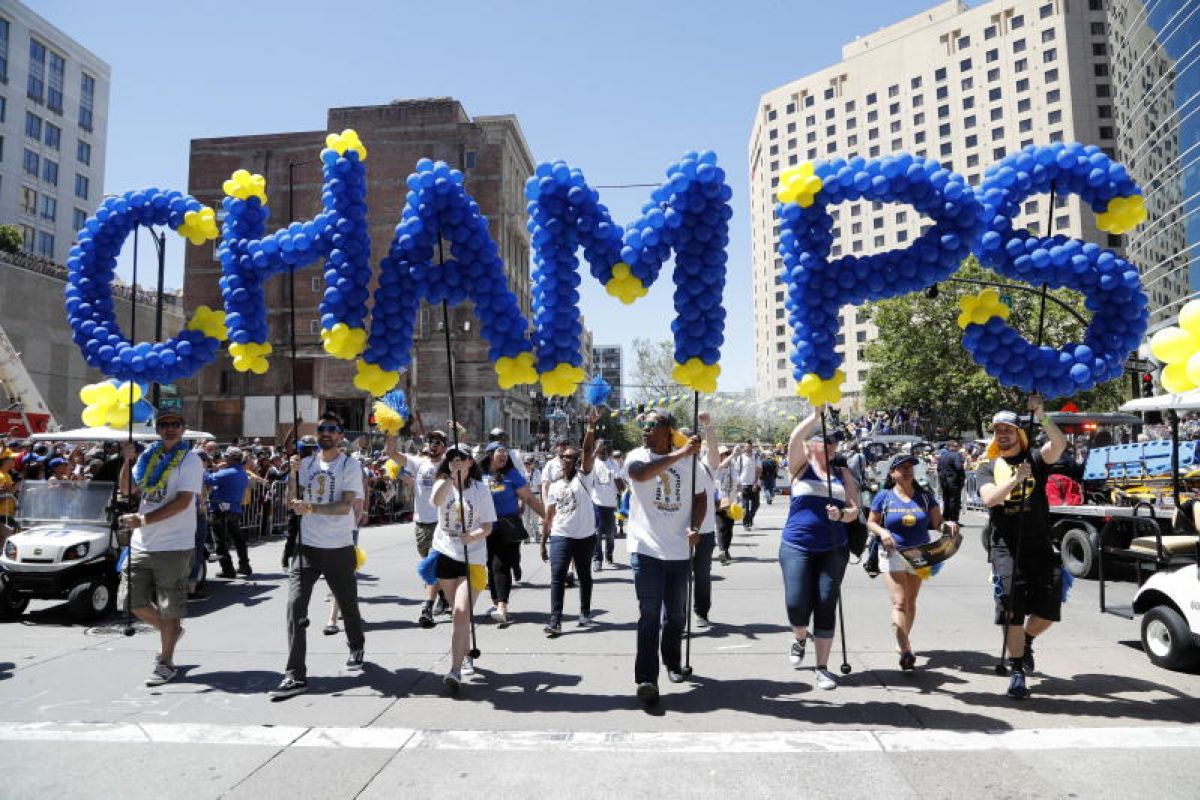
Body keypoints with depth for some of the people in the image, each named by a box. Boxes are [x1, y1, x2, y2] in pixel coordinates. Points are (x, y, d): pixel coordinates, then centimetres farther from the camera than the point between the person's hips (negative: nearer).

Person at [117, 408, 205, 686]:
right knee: (134, 601, 10)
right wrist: (127, 461, -2)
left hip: (173, 546, -6)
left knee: (169, 608, 4)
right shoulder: (148, 457, 11)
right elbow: (127, 490, 14)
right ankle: (170, 631, 35)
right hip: (141, 544, 6)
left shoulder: (189, 460, -8)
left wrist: (142, 520, -22)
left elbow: (183, 501, -17)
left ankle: (165, 663, 18)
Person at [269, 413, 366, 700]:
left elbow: (345, 506, -16)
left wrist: (310, 508, -28)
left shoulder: (350, 465, -5)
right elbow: (294, 501, 7)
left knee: (348, 604, 14)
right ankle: (295, 675, -6)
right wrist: (293, 474, -7)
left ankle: (356, 647, 43)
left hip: (339, 548, -2)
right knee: (295, 606, -11)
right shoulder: (306, 463, 8)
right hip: (306, 546, 2)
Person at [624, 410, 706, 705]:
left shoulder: (688, 460, 5)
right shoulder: (636, 456, -5)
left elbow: (700, 496, 14)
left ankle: (673, 662, 37)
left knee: (676, 614, 16)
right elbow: (640, 474, -28)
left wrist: (694, 527, -4)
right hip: (647, 549, -3)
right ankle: (646, 678, -3)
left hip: (680, 550, 3)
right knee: (649, 615, -7)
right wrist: (680, 453, -34)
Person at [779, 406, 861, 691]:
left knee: (826, 606, 1)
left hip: (833, 549, 2)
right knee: (797, 605, -8)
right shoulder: (801, 467, 2)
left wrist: (842, 514, -16)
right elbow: (794, 439, -17)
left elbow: (854, 509, 6)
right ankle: (800, 638, 27)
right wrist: (817, 414, -22)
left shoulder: (843, 474, 10)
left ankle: (822, 667, 13)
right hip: (797, 546, -2)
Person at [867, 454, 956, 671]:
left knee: (911, 601, 15)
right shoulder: (884, 497, -1)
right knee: (899, 603, -12)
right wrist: (882, 532, -16)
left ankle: (904, 641, 31)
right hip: (894, 553, -3)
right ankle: (905, 651, -19)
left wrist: (948, 525, -19)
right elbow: (871, 522, 3)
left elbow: (937, 522, 2)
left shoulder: (925, 496, 5)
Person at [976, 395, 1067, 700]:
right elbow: (990, 498, -9)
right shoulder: (987, 468, 9)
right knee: (1012, 610, -5)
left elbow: (1059, 445, -13)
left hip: (1039, 545, 1)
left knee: (1049, 607, 2)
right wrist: (1015, 478, -22)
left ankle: (1026, 641, 32)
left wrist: (1042, 417, -24)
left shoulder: (1034, 459, 9)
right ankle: (1017, 672, 5)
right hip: (1006, 547, -1)